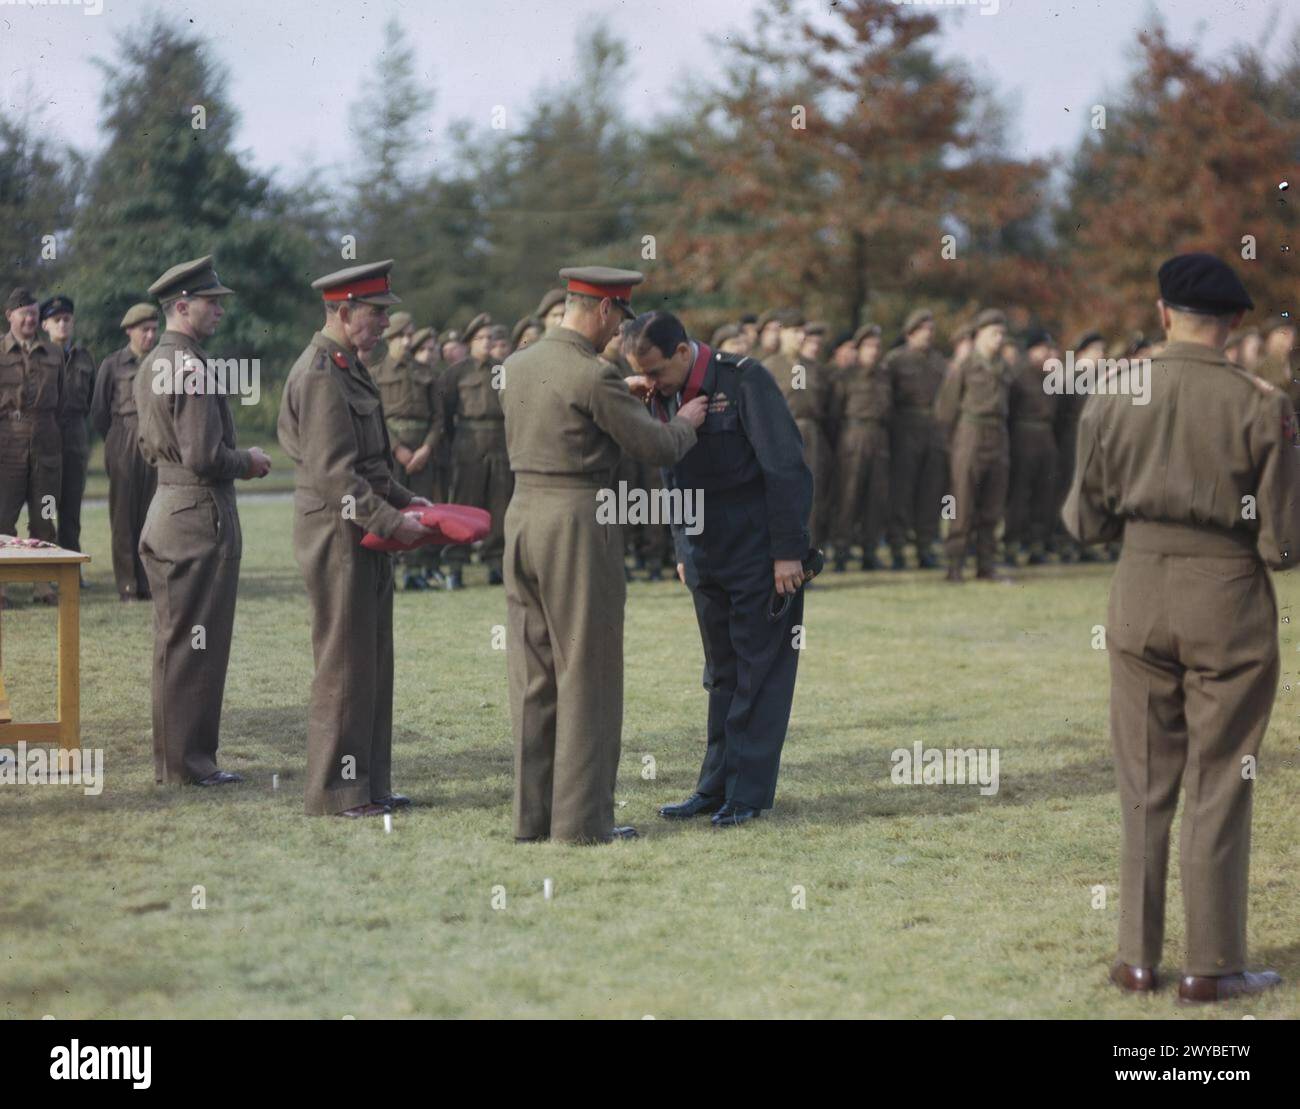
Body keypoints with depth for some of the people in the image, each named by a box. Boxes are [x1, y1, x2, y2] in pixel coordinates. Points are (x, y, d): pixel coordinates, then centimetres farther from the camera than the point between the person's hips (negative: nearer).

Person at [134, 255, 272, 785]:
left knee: (175, 640, 15)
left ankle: (174, 755, 22)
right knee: (196, 642, -4)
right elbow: (204, 456, -24)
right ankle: (187, 761, 1)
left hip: (168, 505, 10)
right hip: (200, 513, -10)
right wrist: (246, 462, -5)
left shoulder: (152, 367, 13)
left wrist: (236, 459, 15)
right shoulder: (192, 369, -18)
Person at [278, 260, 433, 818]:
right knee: (343, 664, -4)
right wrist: (391, 521, -22)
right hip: (338, 535, -10)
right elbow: (334, 473, -23)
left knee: (371, 662, 13)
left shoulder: (348, 368, 16)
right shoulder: (321, 375, -17)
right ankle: (336, 792, 3)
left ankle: (367, 782, 20)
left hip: (362, 537, 10)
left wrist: (404, 500, 13)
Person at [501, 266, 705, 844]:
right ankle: (582, 817, 2)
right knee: (587, 675, 0)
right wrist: (685, 422, 12)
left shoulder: (518, 364, 9)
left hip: (523, 516, 8)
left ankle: (533, 814, 14)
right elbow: (658, 448, -8)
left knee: (533, 676, 11)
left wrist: (624, 393, 30)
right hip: (578, 522, -7)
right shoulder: (595, 376, -14)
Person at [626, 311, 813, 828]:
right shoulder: (665, 397, 5)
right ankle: (716, 786, 16)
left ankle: (748, 792, 3)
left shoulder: (745, 381, -16)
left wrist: (787, 552, -17)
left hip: (761, 555, -7)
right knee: (722, 675, 11)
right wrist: (681, 550, 16)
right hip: (707, 555, 7)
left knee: (760, 674, -1)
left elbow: (786, 468, -16)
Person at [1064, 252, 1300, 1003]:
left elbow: (1086, 521, 5)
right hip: (1230, 603, -3)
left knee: (1145, 787, 13)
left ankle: (1138, 959, 18)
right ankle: (1212, 966, 11)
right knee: (1219, 791, 7)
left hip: (1141, 596, 3)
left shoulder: (1114, 399, -2)